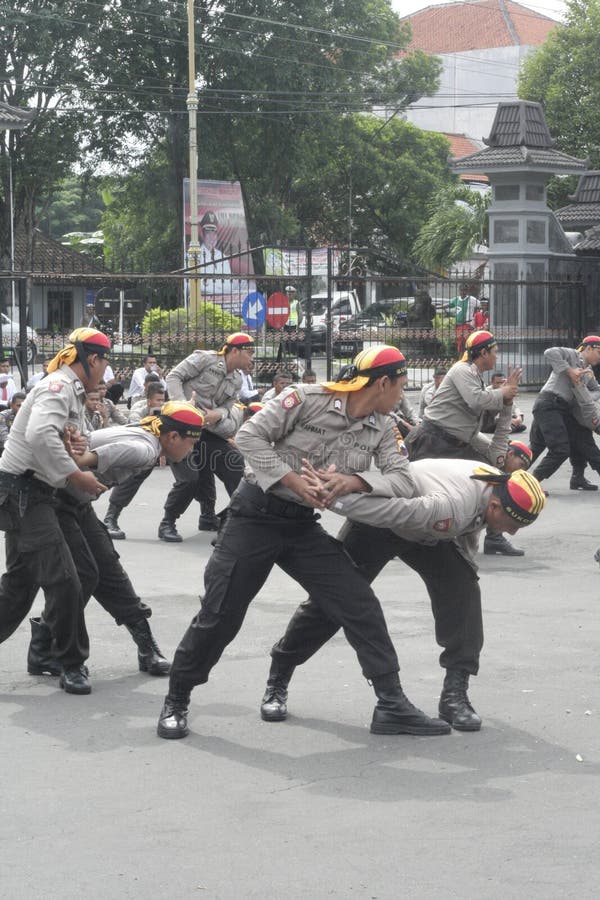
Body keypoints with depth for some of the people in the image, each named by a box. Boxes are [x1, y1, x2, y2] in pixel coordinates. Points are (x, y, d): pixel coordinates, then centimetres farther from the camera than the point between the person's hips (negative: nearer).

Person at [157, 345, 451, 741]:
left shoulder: (382, 429, 3)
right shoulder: (308, 398, -13)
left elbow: (404, 479, -6)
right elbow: (250, 435, -15)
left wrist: (357, 480, -22)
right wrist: (292, 479, -22)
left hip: (303, 526, 5)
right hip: (256, 514, -5)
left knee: (361, 605, -5)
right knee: (221, 615, -3)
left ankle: (392, 705, 0)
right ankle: (176, 701, 16)